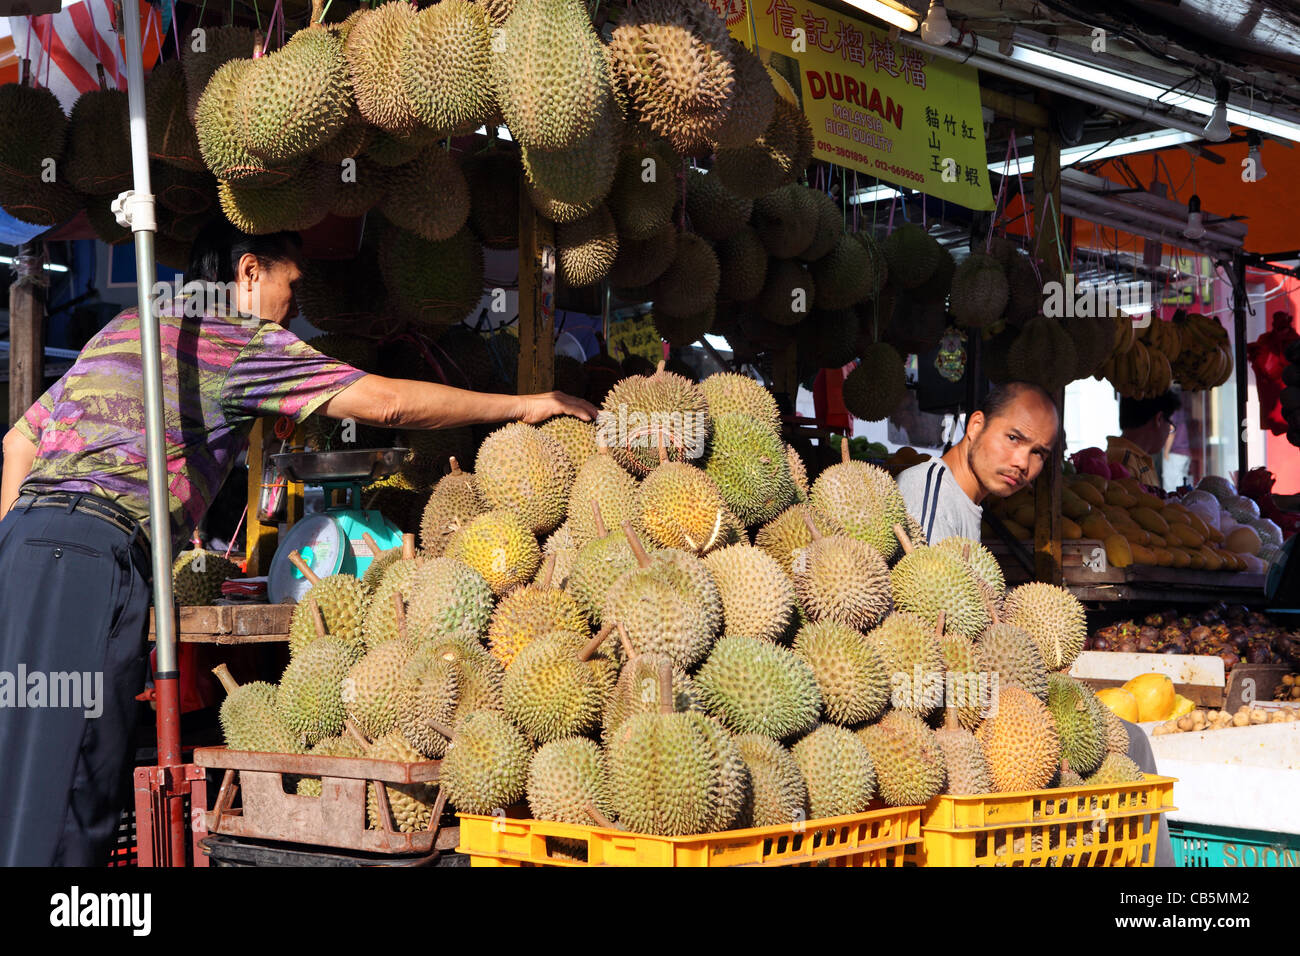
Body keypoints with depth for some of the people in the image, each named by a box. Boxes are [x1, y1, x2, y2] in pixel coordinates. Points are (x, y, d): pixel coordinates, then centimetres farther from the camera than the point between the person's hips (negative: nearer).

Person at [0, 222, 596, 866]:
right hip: (96, 545, -9)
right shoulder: (243, 340, 1)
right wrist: (522, 405, 6)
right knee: (70, 790, -10)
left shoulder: (127, 325, 26)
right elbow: (383, 402, -2)